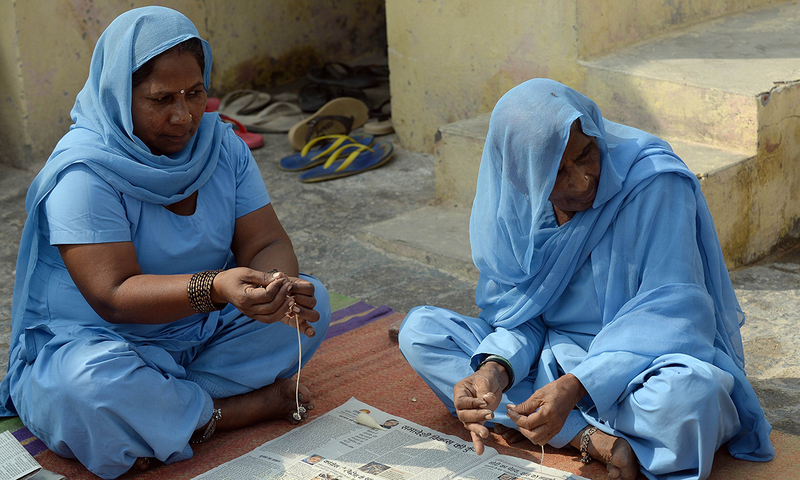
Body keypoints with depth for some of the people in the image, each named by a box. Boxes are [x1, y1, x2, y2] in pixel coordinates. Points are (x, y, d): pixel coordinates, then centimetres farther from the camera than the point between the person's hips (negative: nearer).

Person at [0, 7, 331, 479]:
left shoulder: (222, 146, -2)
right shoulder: (84, 170, -22)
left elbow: (266, 243, -7)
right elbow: (114, 296, -29)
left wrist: (279, 288, -32)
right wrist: (215, 288, -46)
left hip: (199, 332, 6)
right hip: (92, 339, -6)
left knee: (312, 300, -11)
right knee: (88, 386, -39)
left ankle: (166, 407, -18)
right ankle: (242, 409, -17)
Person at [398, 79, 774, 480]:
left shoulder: (655, 181, -22)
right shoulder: (512, 195, -9)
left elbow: (673, 312, -23)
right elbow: (518, 311, -2)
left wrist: (575, 387, -34)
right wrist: (495, 369, -26)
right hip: (548, 353, 5)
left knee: (691, 391, -41)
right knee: (419, 329, -13)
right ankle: (589, 437, -22)